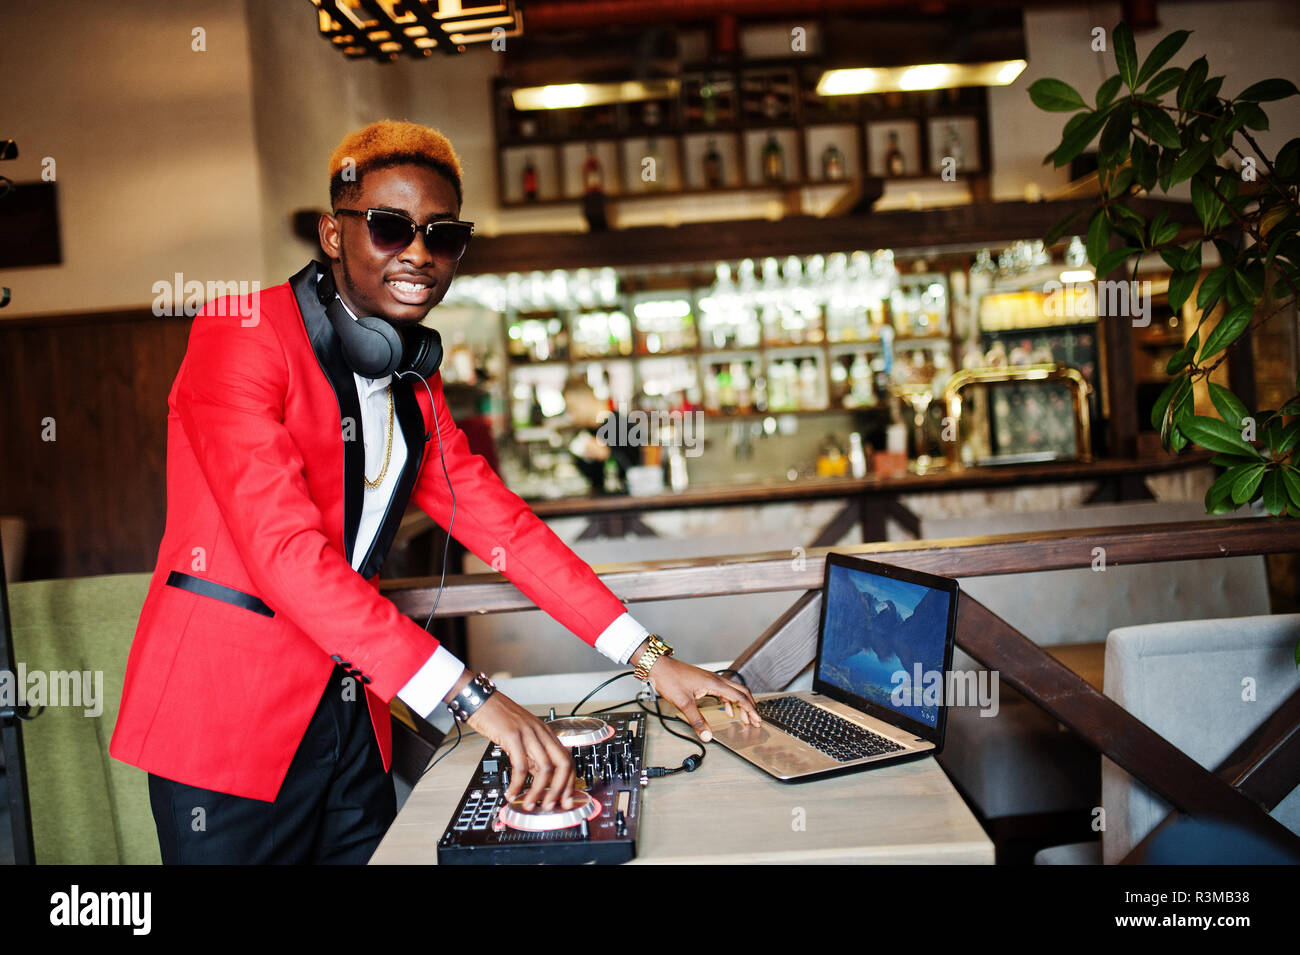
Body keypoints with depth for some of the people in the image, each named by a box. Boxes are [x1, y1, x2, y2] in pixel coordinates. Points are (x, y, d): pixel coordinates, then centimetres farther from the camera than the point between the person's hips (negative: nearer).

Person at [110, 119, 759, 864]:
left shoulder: (412, 379, 10)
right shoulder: (241, 336, -13)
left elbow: (498, 520, 5)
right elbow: (287, 548, -25)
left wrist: (652, 658, -5)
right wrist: (472, 696, -32)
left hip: (351, 711, 7)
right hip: (228, 712, -6)